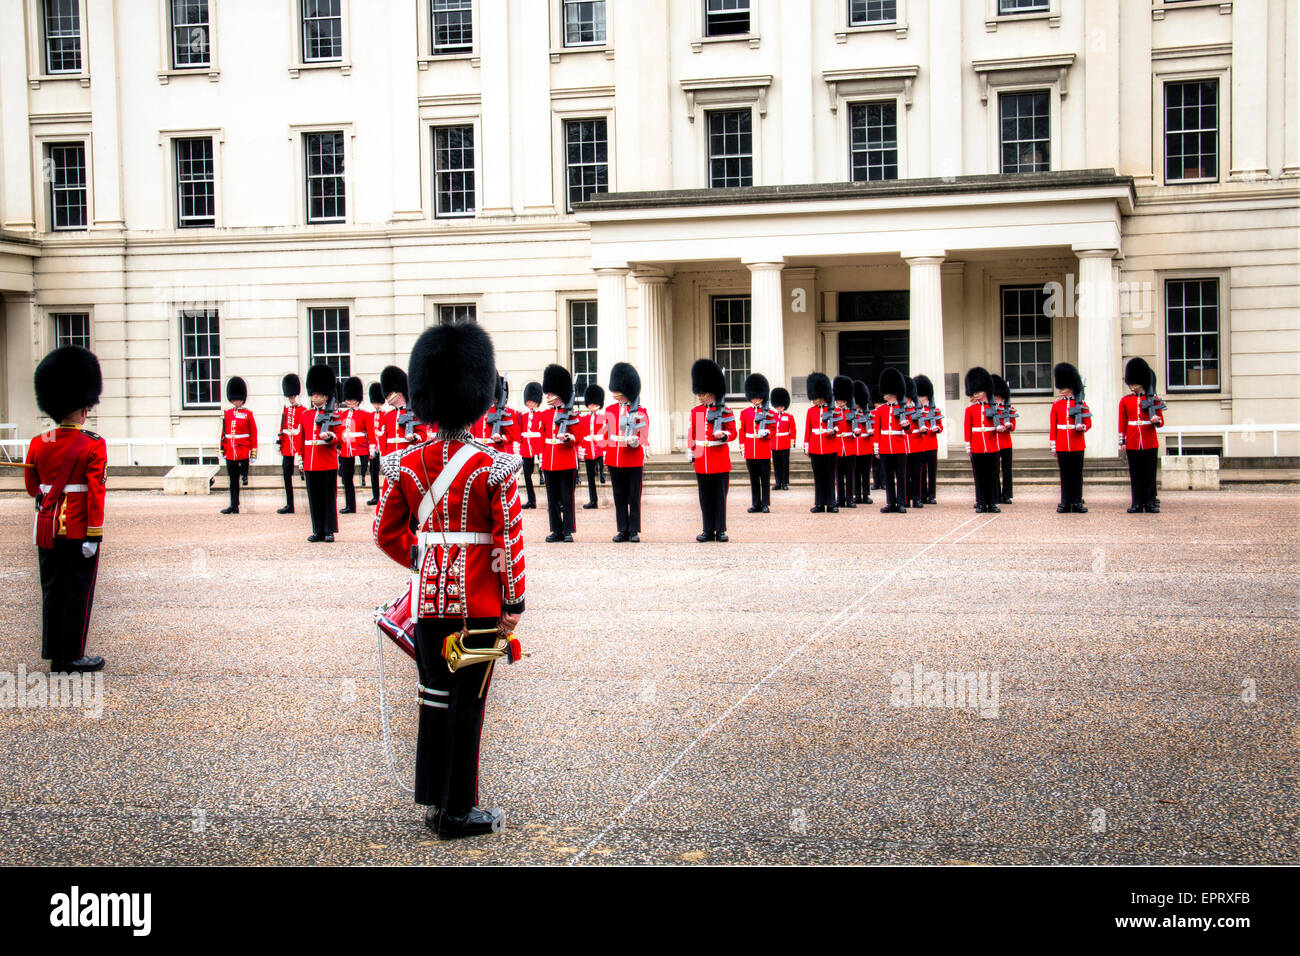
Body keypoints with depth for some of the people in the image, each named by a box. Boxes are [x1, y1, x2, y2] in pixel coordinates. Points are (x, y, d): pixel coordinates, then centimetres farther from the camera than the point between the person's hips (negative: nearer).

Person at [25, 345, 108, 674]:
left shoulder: (38, 444, 3)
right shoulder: (93, 445, -11)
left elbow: (31, 486, 13)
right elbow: (96, 493, -15)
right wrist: (94, 536, -13)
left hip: (48, 529, 5)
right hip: (79, 531, -5)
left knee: (52, 591, 11)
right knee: (78, 593, 4)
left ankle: (55, 656, 16)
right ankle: (73, 657, 9)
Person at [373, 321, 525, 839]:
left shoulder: (406, 465, 0)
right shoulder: (494, 467, -12)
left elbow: (387, 533, 8)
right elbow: (509, 540, -12)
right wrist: (513, 604, -5)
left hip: (428, 598, 4)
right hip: (479, 601, -4)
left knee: (433, 696, 14)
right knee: (467, 701, 2)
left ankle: (433, 802, 22)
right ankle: (458, 811, 9)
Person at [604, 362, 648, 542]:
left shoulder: (640, 412, -1)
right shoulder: (610, 410, 10)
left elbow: (644, 435, -3)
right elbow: (606, 434, 16)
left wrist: (635, 441, -23)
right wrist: (604, 453, 13)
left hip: (633, 460, -4)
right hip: (614, 460, 4)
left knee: (634, 496, 1)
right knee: (619, 497, 6)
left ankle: (634, 531, 7)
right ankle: (623, 530, 12)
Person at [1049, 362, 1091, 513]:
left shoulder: (1081, 403, 3)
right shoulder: (1056, 404, 6)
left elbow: (1088, 422, 5)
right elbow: (1052, 426, 6)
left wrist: (1082, 427, -17)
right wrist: (1053, 445, 2)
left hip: (1077, 445, -1)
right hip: (1062, 446, 1)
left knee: (1077, 474, 3)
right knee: (1065, 475, 4)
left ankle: (1077, 502, 8)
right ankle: (1065, 503, 9)